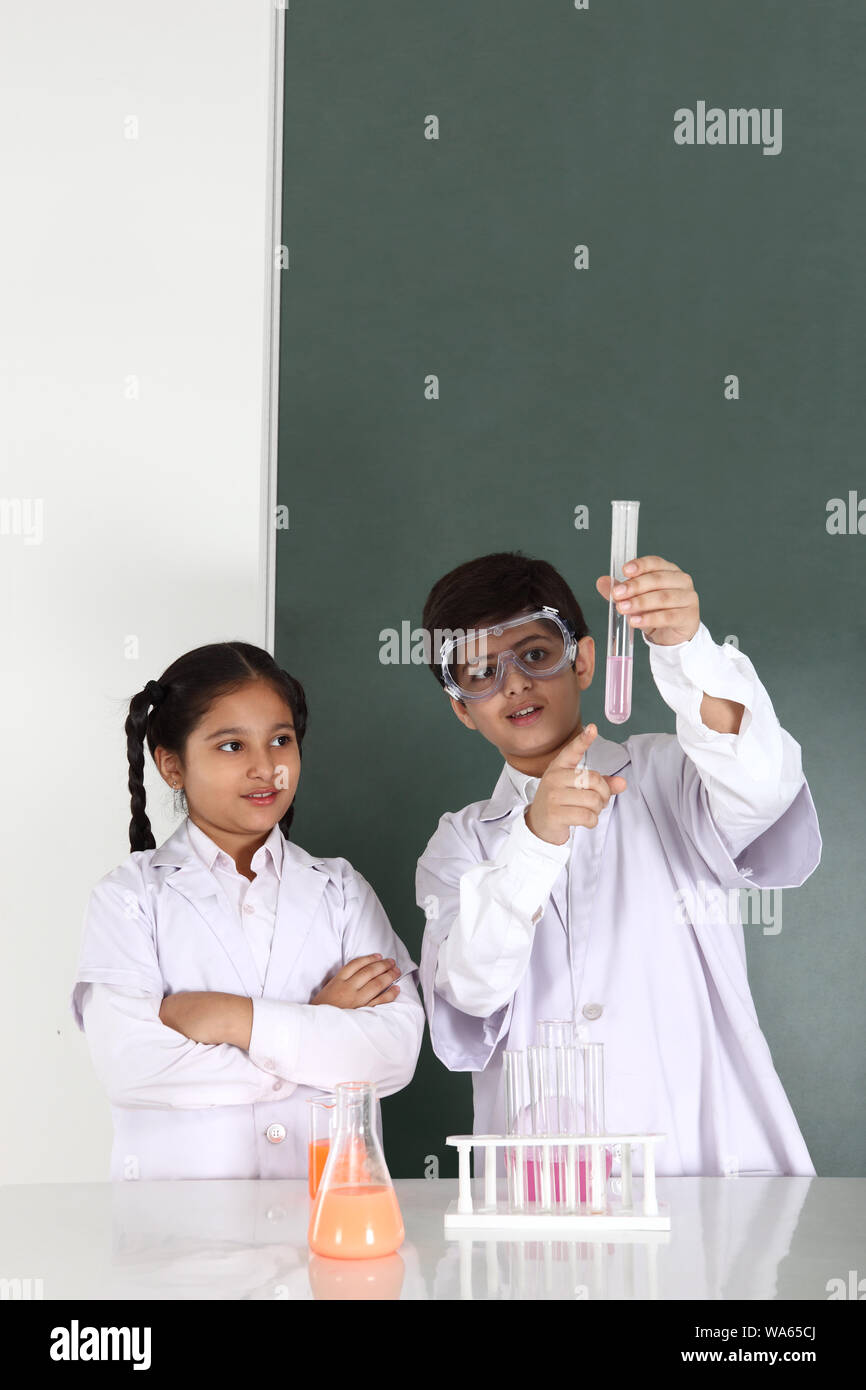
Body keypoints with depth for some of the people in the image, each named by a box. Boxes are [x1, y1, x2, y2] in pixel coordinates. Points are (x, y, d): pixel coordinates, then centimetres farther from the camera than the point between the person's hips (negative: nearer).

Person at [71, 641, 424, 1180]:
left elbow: (396, 1050, -2)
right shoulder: (130, 895, 4)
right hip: (175, 1198, 0)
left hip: (325, 1193, 1)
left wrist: (238, 1019, -11)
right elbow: (128, 1064, -11)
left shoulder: (340, 889, 11)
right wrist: (320, 1029, -6)